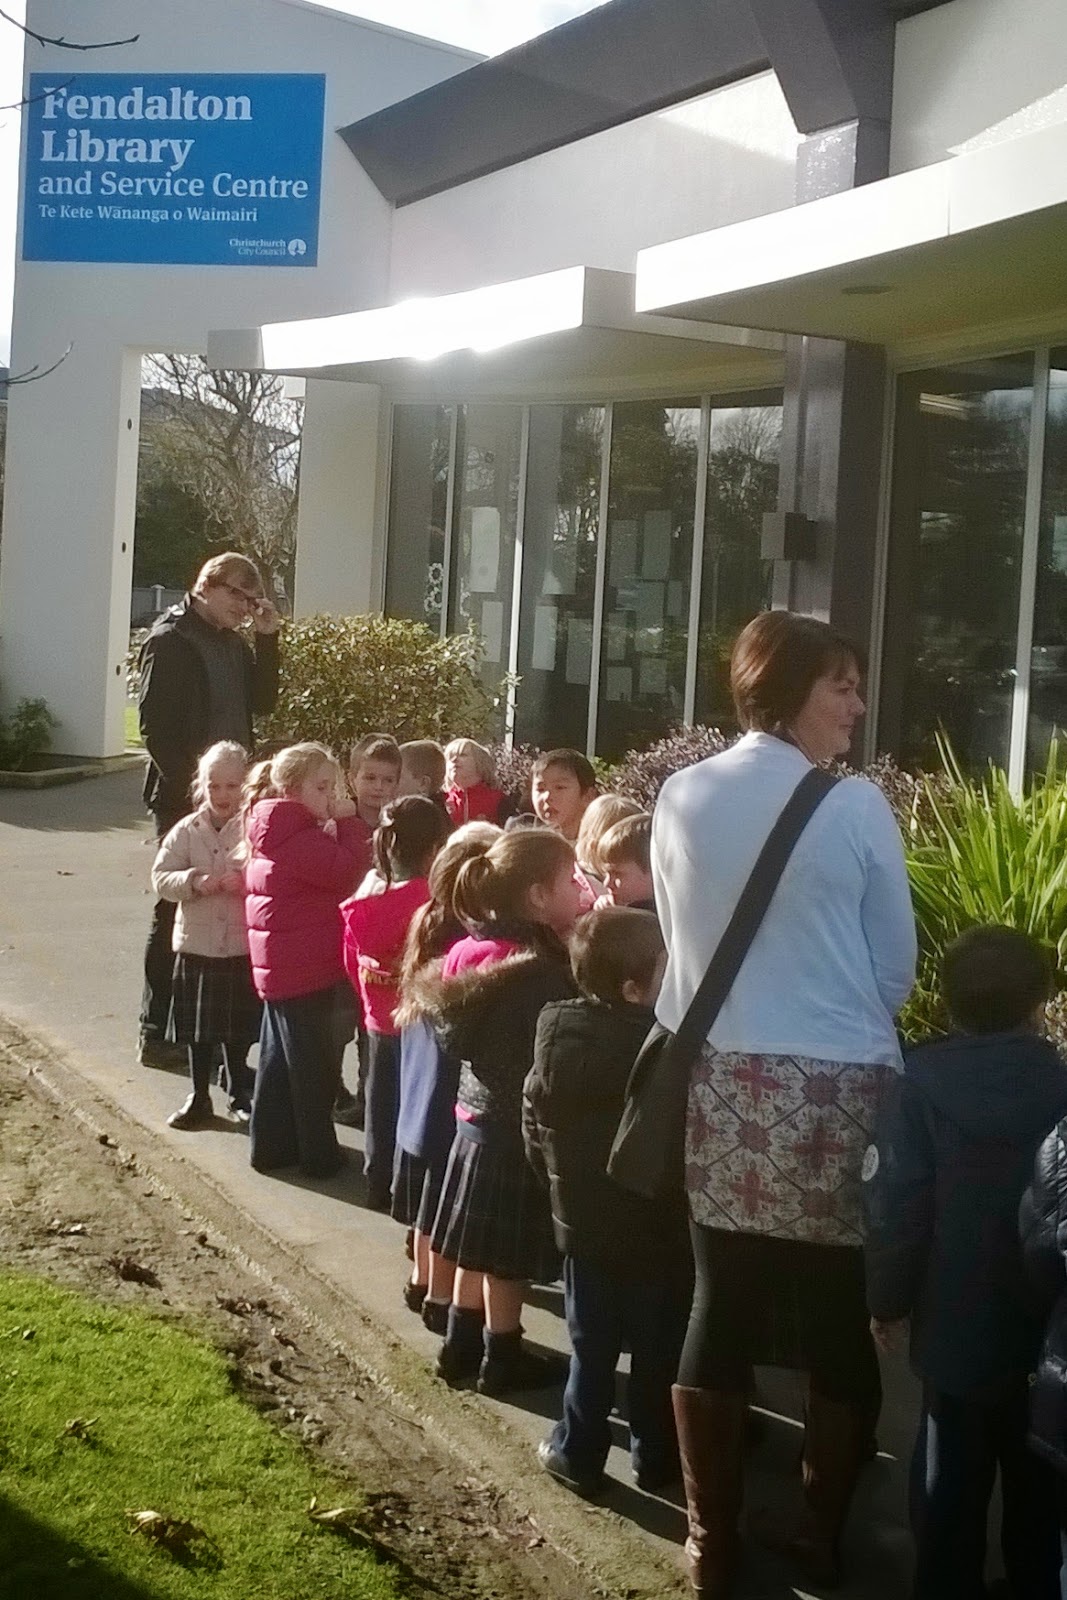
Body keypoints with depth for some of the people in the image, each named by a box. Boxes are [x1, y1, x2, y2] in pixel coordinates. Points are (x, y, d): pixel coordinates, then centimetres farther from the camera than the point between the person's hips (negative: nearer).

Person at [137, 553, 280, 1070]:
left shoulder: (232, 643, 14)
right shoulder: (171, 639, -9)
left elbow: (261, 701, 11)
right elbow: (154, 723, -14)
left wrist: (266, 639, 2)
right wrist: (188, 784, -18)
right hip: (183, 795, -7)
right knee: (177, 908, -3)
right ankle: (158, 1031, 5)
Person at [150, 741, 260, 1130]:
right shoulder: (186, 831, 1)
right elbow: (161, 877, -1)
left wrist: (246, 883, -25)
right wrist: (193, 882, -18)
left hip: (243, 946, -2)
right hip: (197, 943, 2)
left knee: (238, 1030, 9)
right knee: (199, 1029, 11)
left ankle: (239, 1094, 27)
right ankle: (199, 1099, 24)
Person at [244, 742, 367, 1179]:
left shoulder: (273, 831, 13)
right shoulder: (300, 836, -19)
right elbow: (345, 871, -26)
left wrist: (337, 826, 5)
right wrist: (347, 822, -16)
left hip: (279, 963, 10)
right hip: (305, 964, -10)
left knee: (279, 1057, 17)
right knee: (313, 1063, 0)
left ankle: (271, 1144, 25)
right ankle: (318, 1154, 9)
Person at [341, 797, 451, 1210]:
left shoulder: (368, 891, 0)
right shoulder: (429, 897, -22)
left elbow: (352, 960, 9)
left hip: (378, 1018, 7)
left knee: (382, 1101, 19)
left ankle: (378, 1184, 31)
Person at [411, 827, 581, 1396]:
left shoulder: (474, 949, 0)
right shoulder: (541, 969, -24)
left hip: (476, 1115, 8)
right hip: (519, 1126, -8)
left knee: (479, 1247, 20)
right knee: (507, 1256, 8)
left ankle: (462, 1344, 33)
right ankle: (502, 1358, 22)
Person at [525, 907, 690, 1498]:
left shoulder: (553, 1039, -8)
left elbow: (535, 1138, 1)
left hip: (582, 1222, 4)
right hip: (658, 1229, -3)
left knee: (591, 1346, 16)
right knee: (656, 1349, 13)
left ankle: (578, 1452, 24)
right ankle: (655, 1455, 24)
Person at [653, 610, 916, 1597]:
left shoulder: (681, 798, 1)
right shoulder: (856, 808, -10)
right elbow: (896, 968, -1)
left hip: (716, 1078, 4)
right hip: (835, 1088, -4)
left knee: (721, 1304, 11)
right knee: (841, 1315, 11)